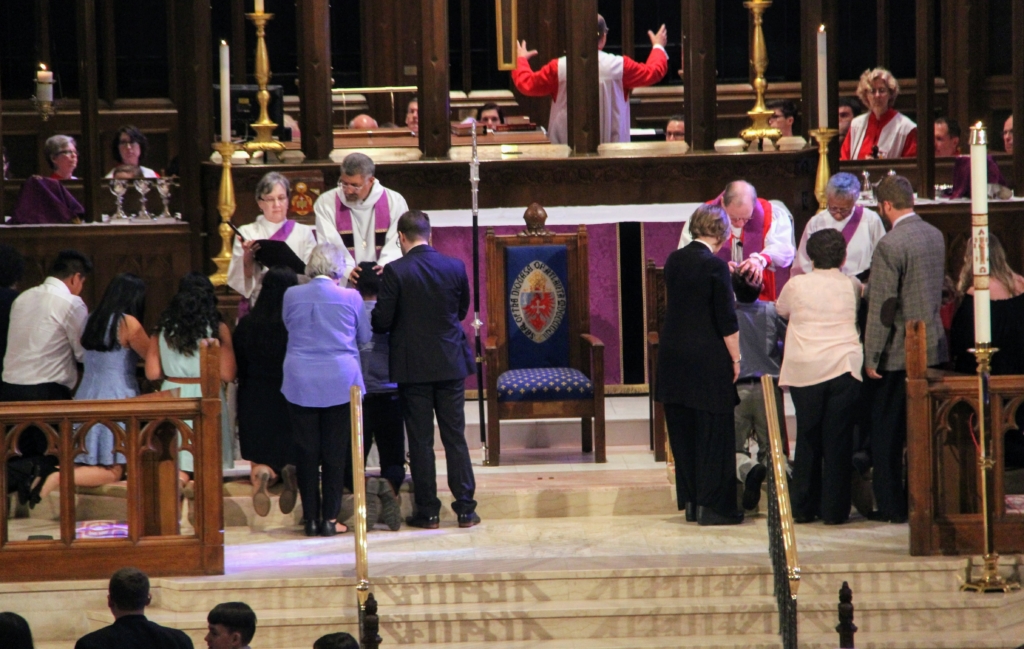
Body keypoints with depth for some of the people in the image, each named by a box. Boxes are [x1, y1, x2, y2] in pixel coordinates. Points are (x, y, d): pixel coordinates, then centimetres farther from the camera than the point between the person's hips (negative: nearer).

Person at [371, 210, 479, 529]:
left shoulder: (395, 272, -12)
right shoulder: (455, 267, -1)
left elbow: (381, 321, -11)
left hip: (413, 367, -3)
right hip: (451, 363, 3)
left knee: (420, 441, 4)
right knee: (455, 437, 8)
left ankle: (427, 511, 6)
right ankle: (465, 508, 7)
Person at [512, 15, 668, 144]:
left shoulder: (558, 68, -6)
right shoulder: (620, 66, -5)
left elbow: (526, 84, 8)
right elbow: (653, 73, 13)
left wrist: (520, 60, 30)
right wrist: (658, 47, 34)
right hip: (612, 149, 0)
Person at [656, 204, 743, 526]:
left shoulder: (674, 261, 5)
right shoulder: (716, 266, -14)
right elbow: (727, 322, -14)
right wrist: (736, 358, -4)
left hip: (674, 359, 6)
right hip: (708, 362, -6)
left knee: (683, 432, 12)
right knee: (714, 432, 2)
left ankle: (691, 501, 19)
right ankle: (712, 505, 3)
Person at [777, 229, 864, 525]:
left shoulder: (797, 285, 2)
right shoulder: (852, 286, 3)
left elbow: (781, 310, 20)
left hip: (804, 371, 1)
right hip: (844, 367, -1)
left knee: (807, 438, 9)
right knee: (838, 440, 2)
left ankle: (803, 508, 13)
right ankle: (834, 509, 2)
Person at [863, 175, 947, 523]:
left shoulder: (890, 245, -18)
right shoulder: (936, 236, 6)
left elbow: (881, 305, -18)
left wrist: (871, 356, -14)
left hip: (899, 351, -7)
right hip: (934, 347, 7)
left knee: (887, 432, 3)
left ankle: (892, 505, 5)